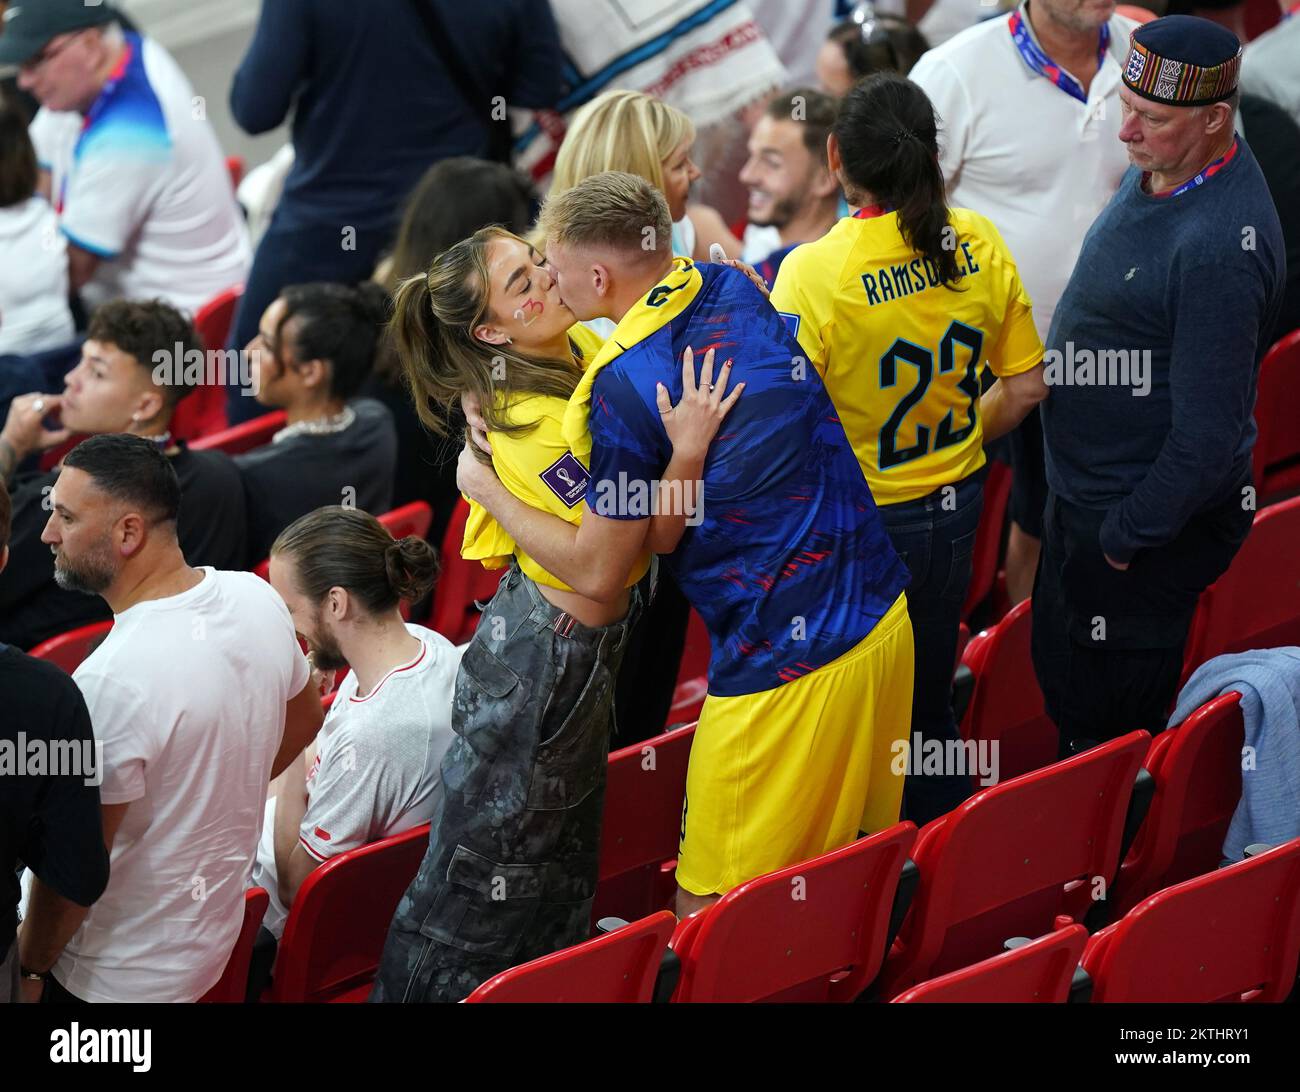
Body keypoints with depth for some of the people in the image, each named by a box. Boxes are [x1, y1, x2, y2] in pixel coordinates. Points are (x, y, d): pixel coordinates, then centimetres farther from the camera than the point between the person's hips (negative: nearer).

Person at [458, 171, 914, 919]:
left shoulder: (626, 387, -18)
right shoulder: (734, 290, 4)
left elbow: (597, 572, -7)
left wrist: (487, 490, 5)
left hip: (784, 667, -8)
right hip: (885, 616, 8)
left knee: (705, 929, 2)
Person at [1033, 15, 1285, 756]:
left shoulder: (1218, 246, -33)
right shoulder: (1164, 169, -2)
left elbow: (1209, 432, -30)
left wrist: (1128, 534, -18)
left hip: (1152, 512, -10)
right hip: (1087, 489, 10)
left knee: (1111, 721, 7)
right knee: (1061, 672, 25)